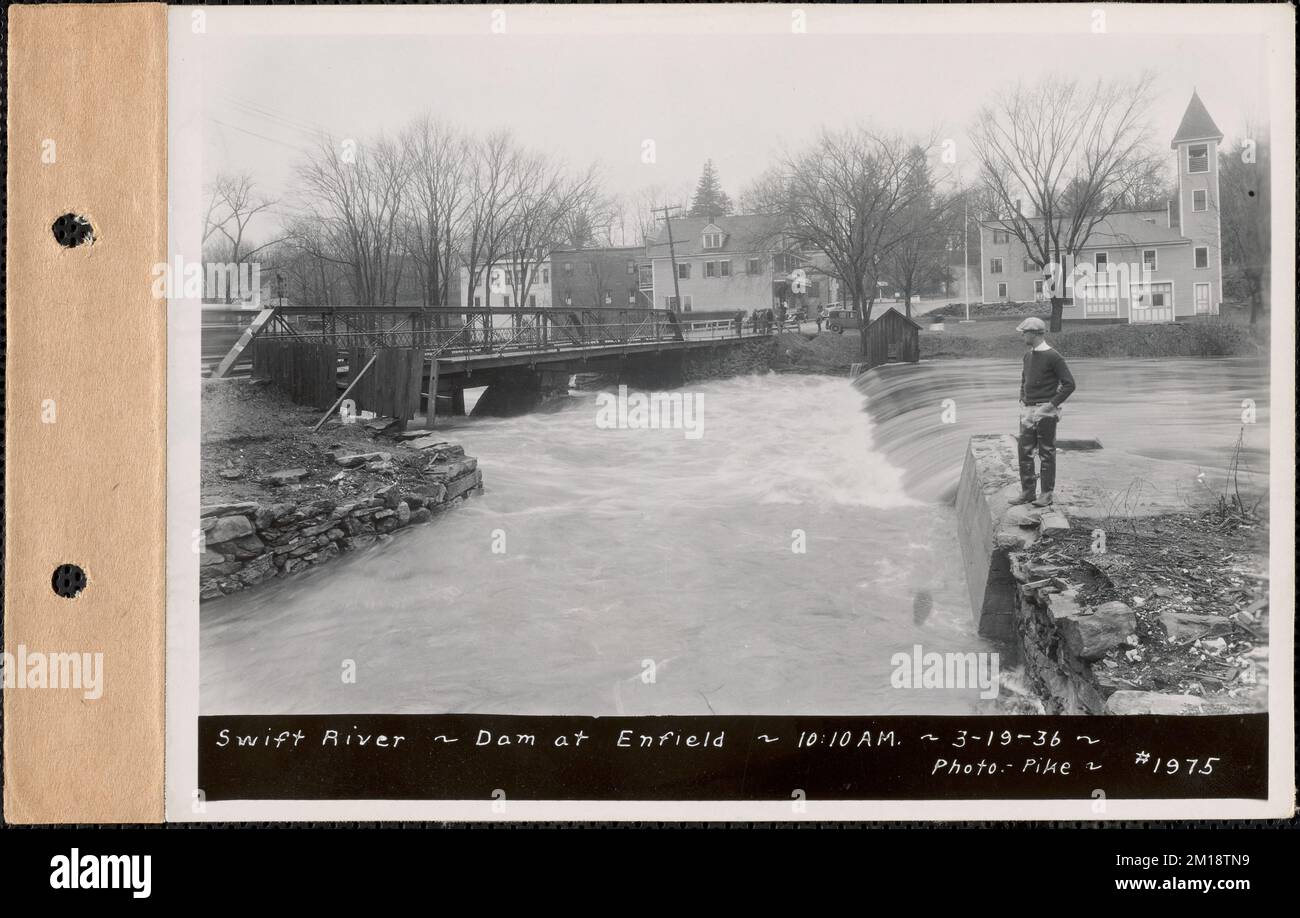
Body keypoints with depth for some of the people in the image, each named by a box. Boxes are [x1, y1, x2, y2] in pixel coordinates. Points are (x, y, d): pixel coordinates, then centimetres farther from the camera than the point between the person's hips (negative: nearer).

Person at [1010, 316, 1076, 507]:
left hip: (1045, 412, -7)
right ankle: (1027, 492, 14)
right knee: (1024, 452, 7)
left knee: (1046, 453, 0)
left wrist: (1052, 404, -16)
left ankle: (1046, 494, 6)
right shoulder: (1028, 355, 11)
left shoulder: (1052, 356, -12)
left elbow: (1069, 384, -12)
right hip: (1028, 411, 7)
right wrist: (1022, 400, 14)